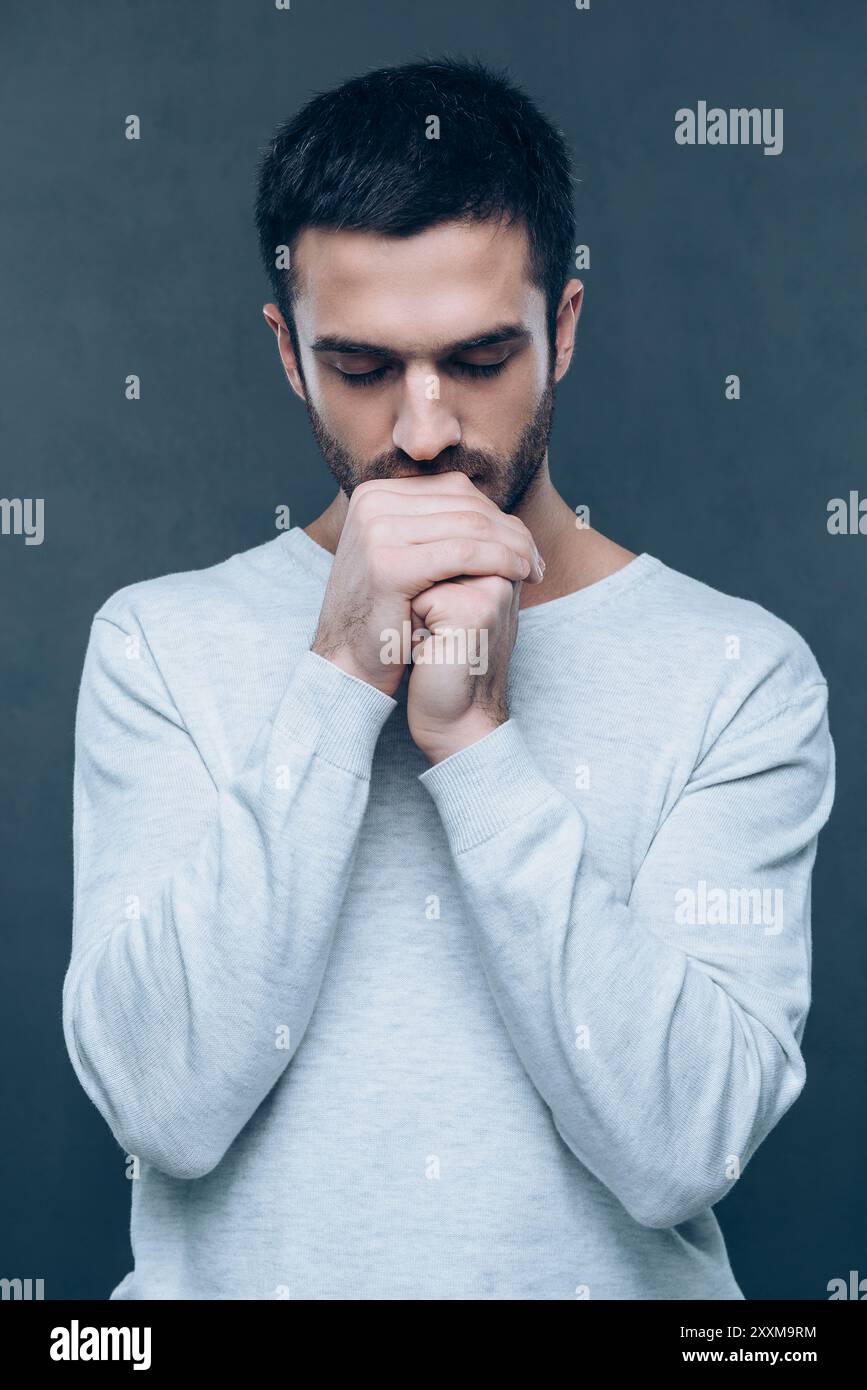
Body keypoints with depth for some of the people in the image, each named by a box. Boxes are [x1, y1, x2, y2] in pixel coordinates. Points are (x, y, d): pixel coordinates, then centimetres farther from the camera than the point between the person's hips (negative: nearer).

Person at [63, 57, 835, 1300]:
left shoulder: (741, 672, -5)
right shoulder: (160, 643, -2)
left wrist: (475, 740, -17)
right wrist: (341, 680, -16)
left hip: (600, 1274, 0)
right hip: (241, 1277, 1)